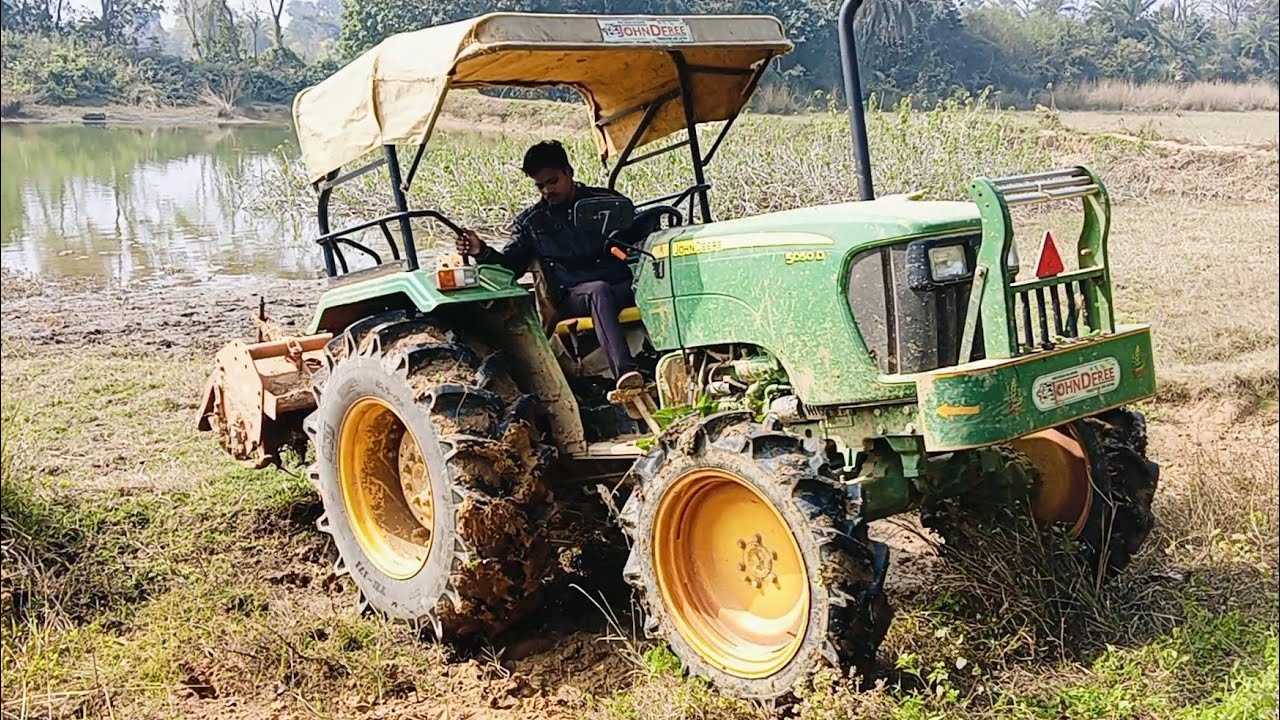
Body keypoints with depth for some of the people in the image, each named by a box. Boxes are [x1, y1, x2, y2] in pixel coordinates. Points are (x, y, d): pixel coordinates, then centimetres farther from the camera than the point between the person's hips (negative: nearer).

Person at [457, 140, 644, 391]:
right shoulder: (530, 222, 18)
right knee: (600, 291, -38)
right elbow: (511, 266, 12)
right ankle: (624, 371, -57)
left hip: (624, 285, 2)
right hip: (574, 295, -1)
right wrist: (482, 253, -6)